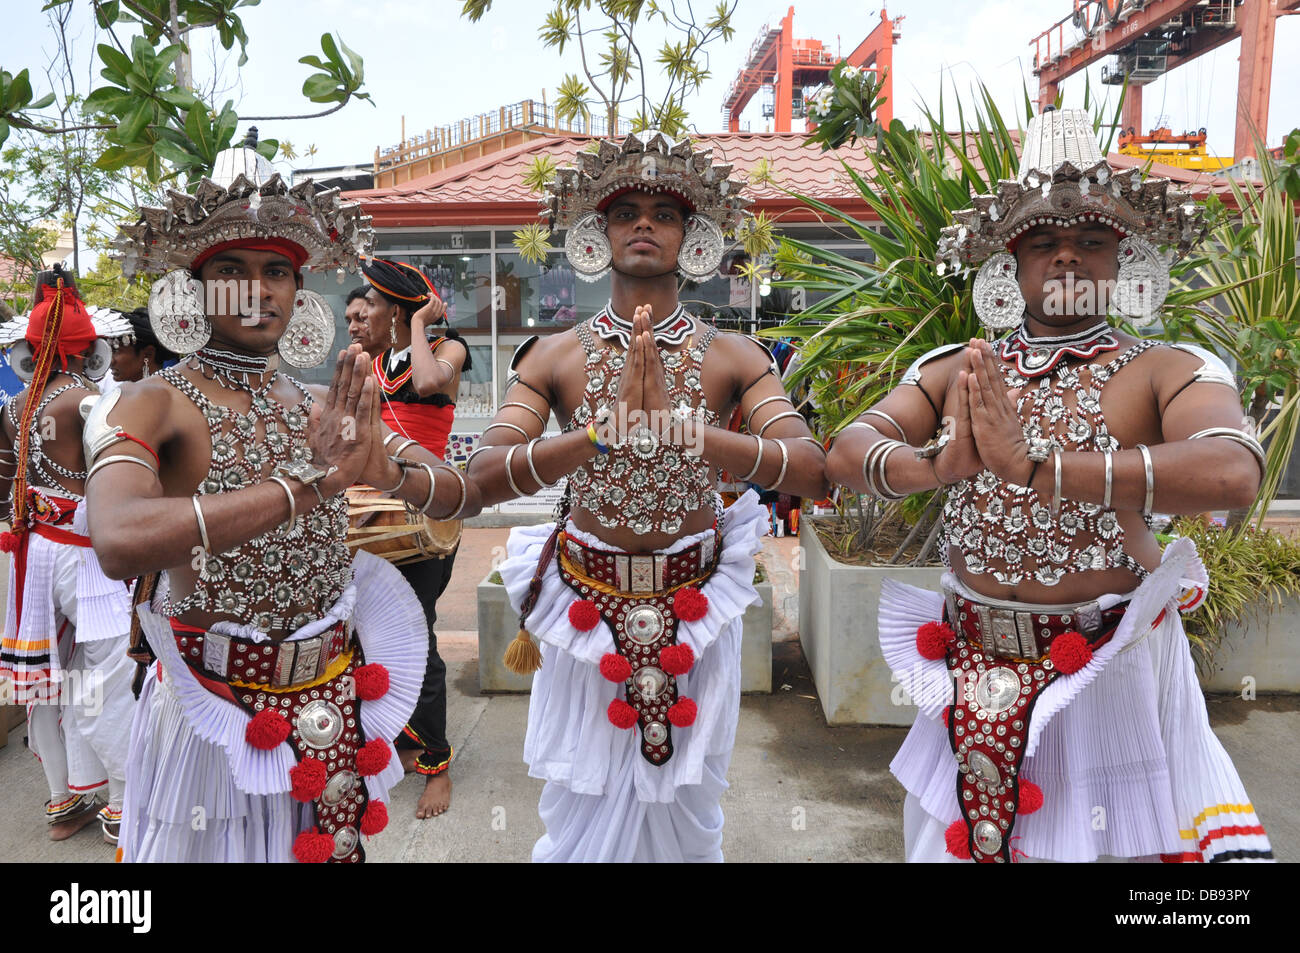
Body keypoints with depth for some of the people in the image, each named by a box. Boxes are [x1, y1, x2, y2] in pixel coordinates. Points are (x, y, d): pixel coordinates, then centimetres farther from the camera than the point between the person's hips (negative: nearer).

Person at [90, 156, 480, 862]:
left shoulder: (328, 406, 2)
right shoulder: (155, 406, -12)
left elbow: (466, 495, 0)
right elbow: (120, 544, -33)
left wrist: (388, 472, -21)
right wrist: (310, 480, -32)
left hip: (333, 698, 5)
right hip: (219, 709, -4)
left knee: (334, 845, 20)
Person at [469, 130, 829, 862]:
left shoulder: (731, 358, -6)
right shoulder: (556, 357, -6)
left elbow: (812, 473, -19)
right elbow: (484, 478, -17)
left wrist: (681, 425, -33)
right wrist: (605, 429, -32)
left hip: (694, 613, 1)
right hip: (588, 609, 0)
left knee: (685, 812, 18)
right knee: (583, 812, 15)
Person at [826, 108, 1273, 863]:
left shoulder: (1166, 372, -6)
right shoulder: (959, 371, 3)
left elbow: (1233, 474, -26)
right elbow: (848, 452, -7)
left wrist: (1030, 464, -32)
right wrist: (936, 466, -28)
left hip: (1110, 675, -3)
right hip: (975, 680, 3)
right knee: (953, 841, 17)